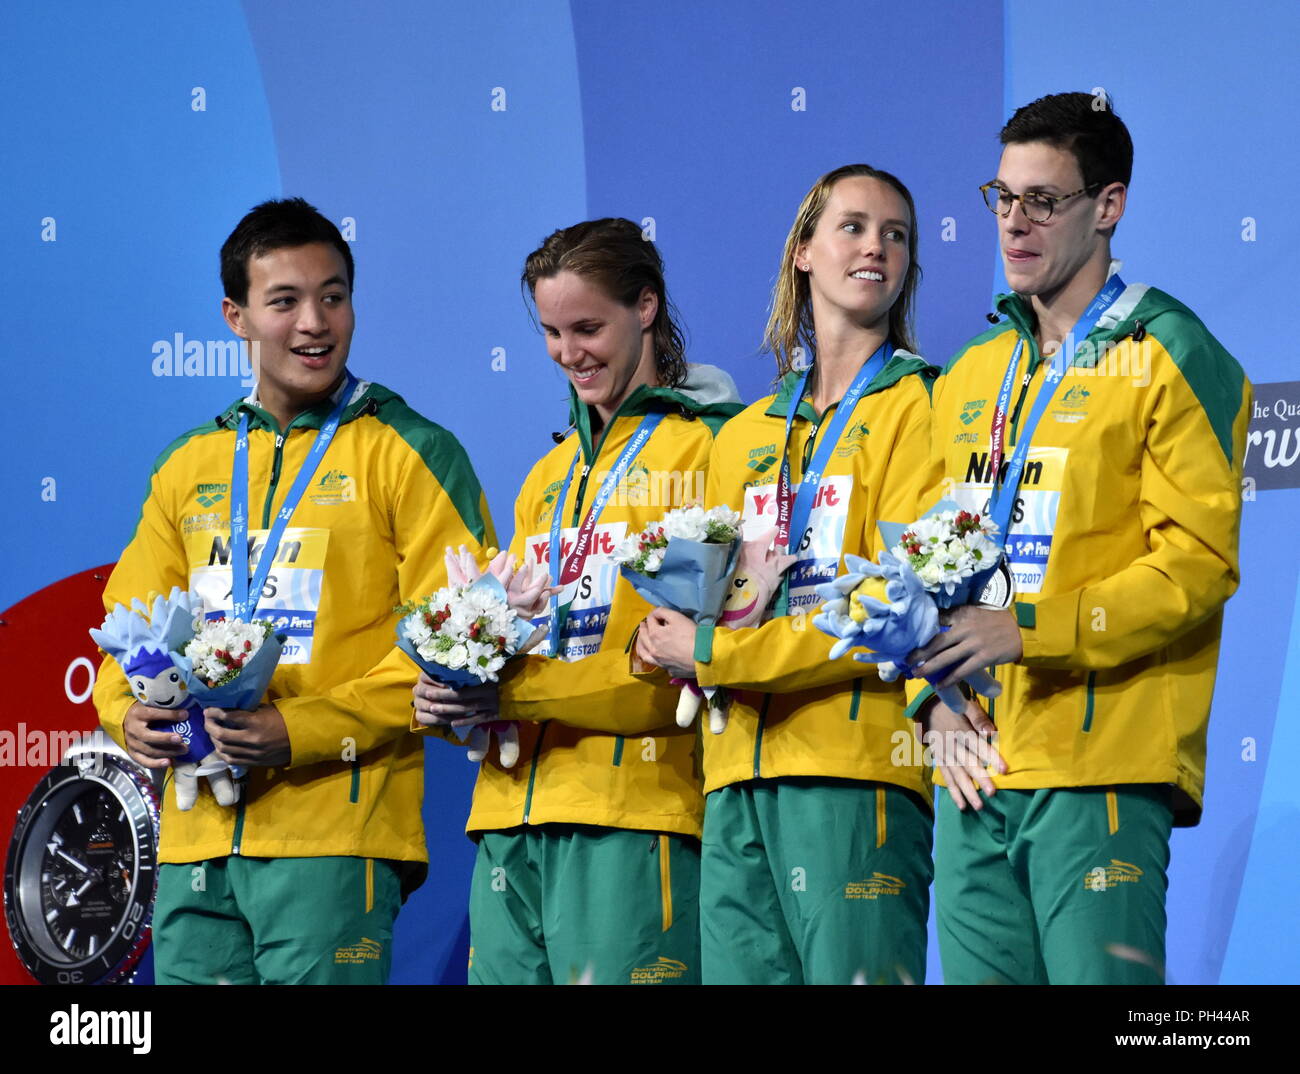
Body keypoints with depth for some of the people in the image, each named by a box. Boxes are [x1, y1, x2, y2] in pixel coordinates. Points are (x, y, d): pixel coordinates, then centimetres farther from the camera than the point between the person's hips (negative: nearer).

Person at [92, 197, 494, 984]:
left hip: (336, 830, -5)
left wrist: (304, 732, -15)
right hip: (196, 835, 5)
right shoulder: (187, 466, 17)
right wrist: (131, 714, -1)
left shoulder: (411, 455, 1)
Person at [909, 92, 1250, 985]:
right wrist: (936, 694, 3)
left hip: (1100, 766, -6)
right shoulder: (971, 375, 20)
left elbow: (1196, 564, -10)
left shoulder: (1168, 358, -1)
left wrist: (1027, 629, -17)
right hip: (975, 774, 6)